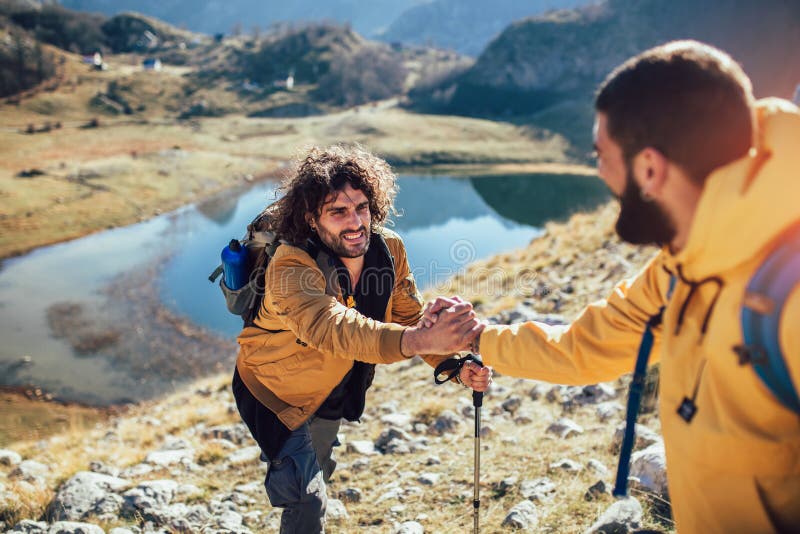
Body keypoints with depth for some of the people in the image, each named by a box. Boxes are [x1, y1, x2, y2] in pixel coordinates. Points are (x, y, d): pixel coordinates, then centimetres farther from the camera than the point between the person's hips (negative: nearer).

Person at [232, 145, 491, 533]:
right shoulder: (291, 266, -36)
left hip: (334, 393, 6)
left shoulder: (388, 249, -18)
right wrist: (424, 340, -69)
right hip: (278, 391, -6)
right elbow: (334, 328, -54)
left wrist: (457, 365, -29)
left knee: (318, 475, 28)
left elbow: (411, 318, -11)